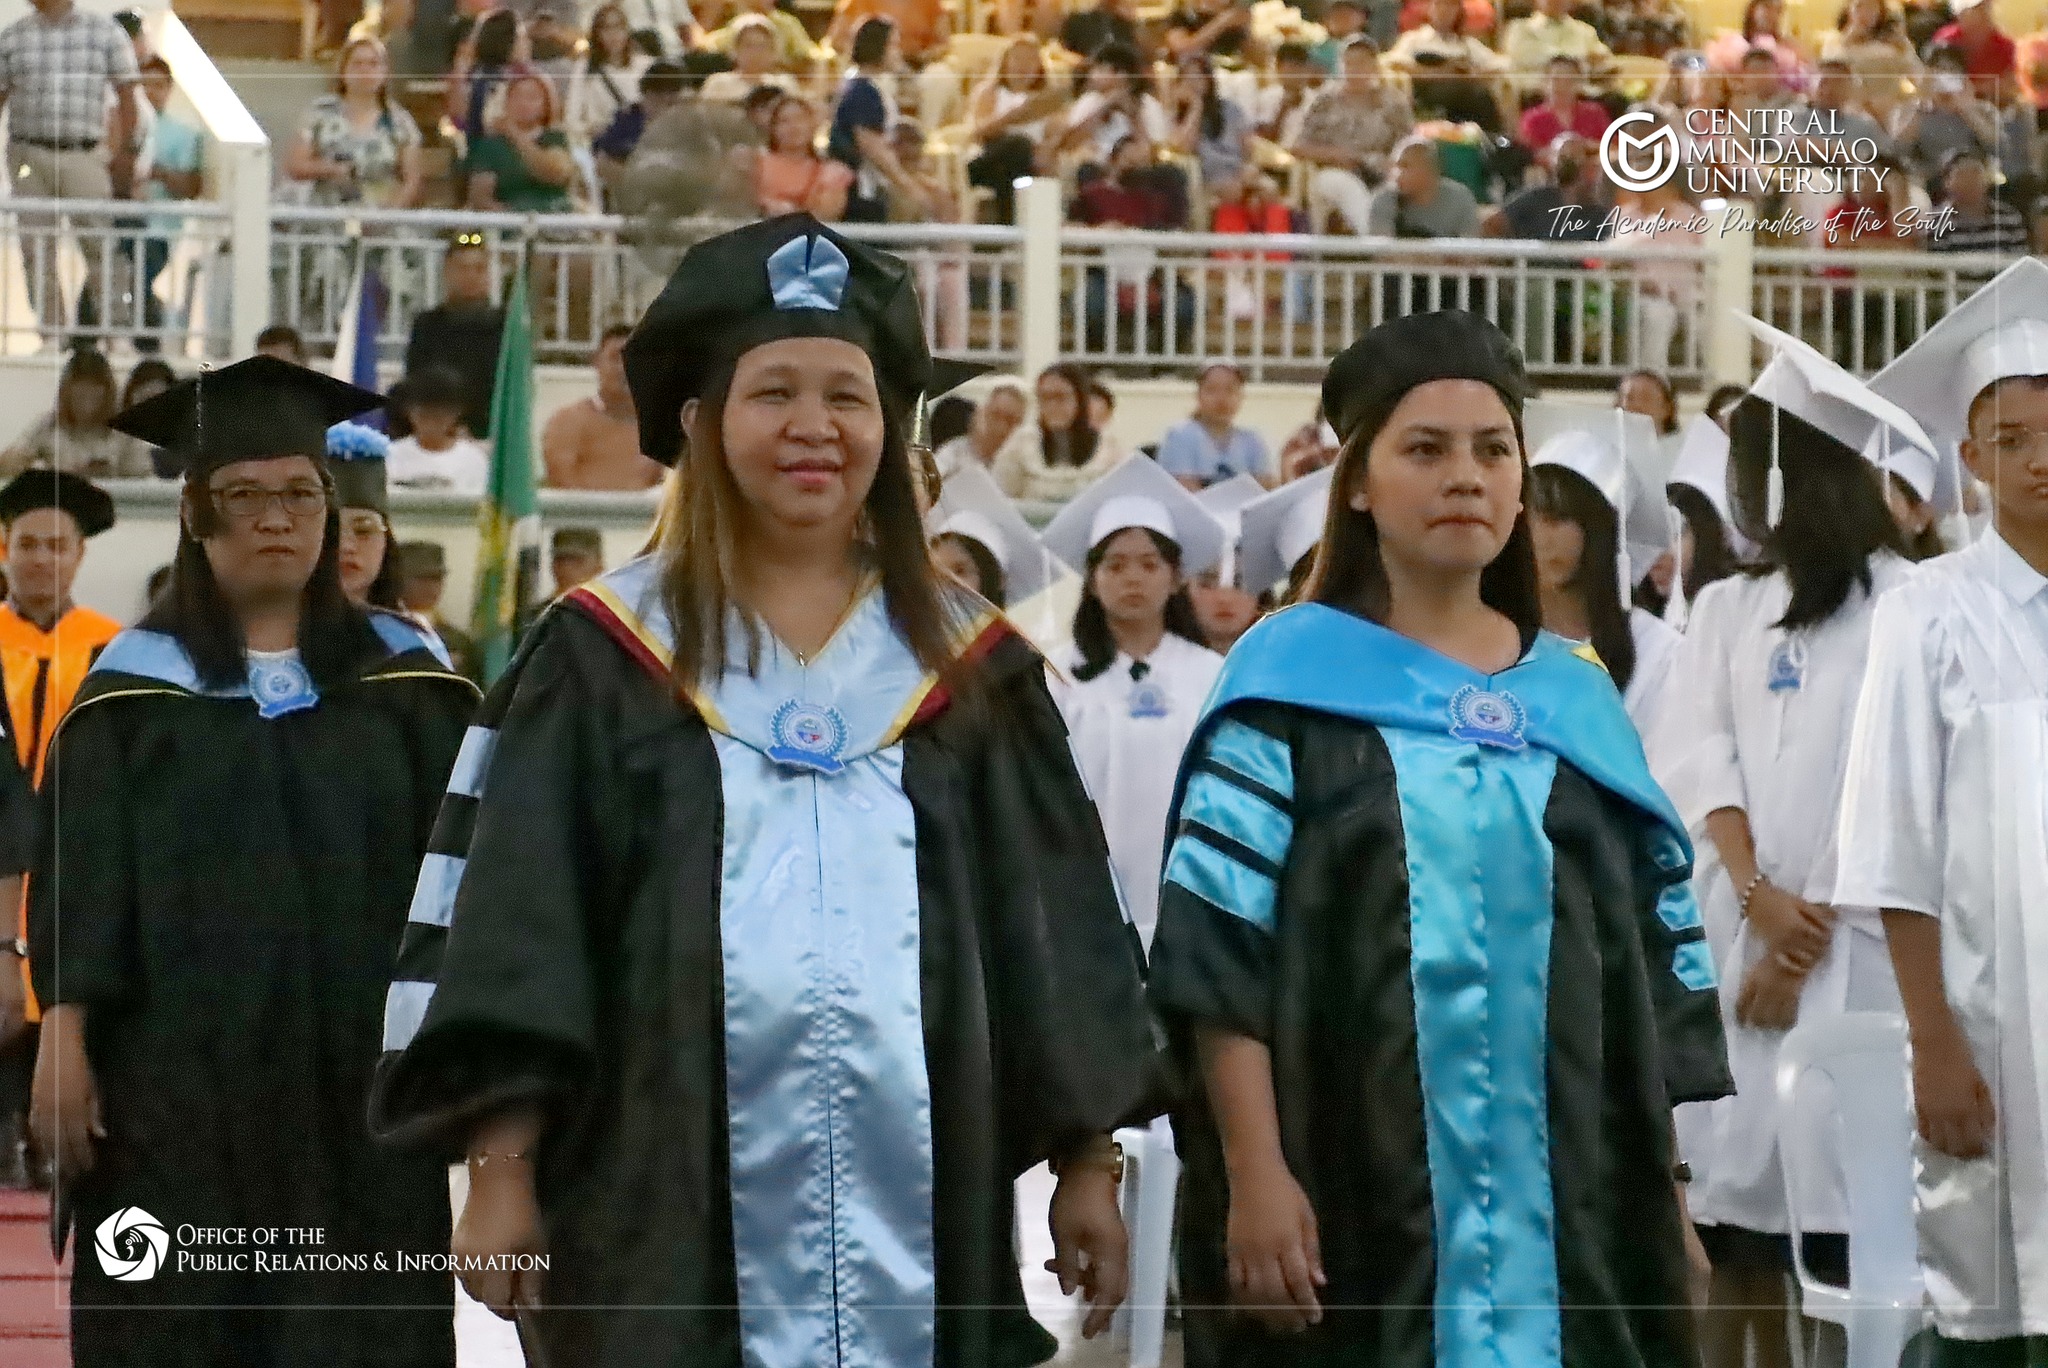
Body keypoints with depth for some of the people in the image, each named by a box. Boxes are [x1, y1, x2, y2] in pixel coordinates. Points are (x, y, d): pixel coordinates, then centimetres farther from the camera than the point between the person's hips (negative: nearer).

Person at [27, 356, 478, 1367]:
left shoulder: (403, 678, 8)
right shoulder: (136, 686, 5)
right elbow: (75, 885, 2)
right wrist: (64, 1043, -8)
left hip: (357, 1092, 1)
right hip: (179, 1088, -1)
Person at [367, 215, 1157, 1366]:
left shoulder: (974, 669, 12)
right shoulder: (604, 661, 5)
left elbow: (1060, 928, 11)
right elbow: (510, 923, 2)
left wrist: (1089, 1164, 6)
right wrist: (504, 1171, -5)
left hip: (916, 1207, 2)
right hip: (674, 1215, -2)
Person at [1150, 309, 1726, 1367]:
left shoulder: (1577, 702, 12)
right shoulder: (1288, 684, 0)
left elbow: (1654, 958, 12)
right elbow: (1221, 950, -8)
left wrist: (1668, 1189, 8)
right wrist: (1254, 1173, -16)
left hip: (1564, 1206, 4)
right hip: (1352, 1196, -4)